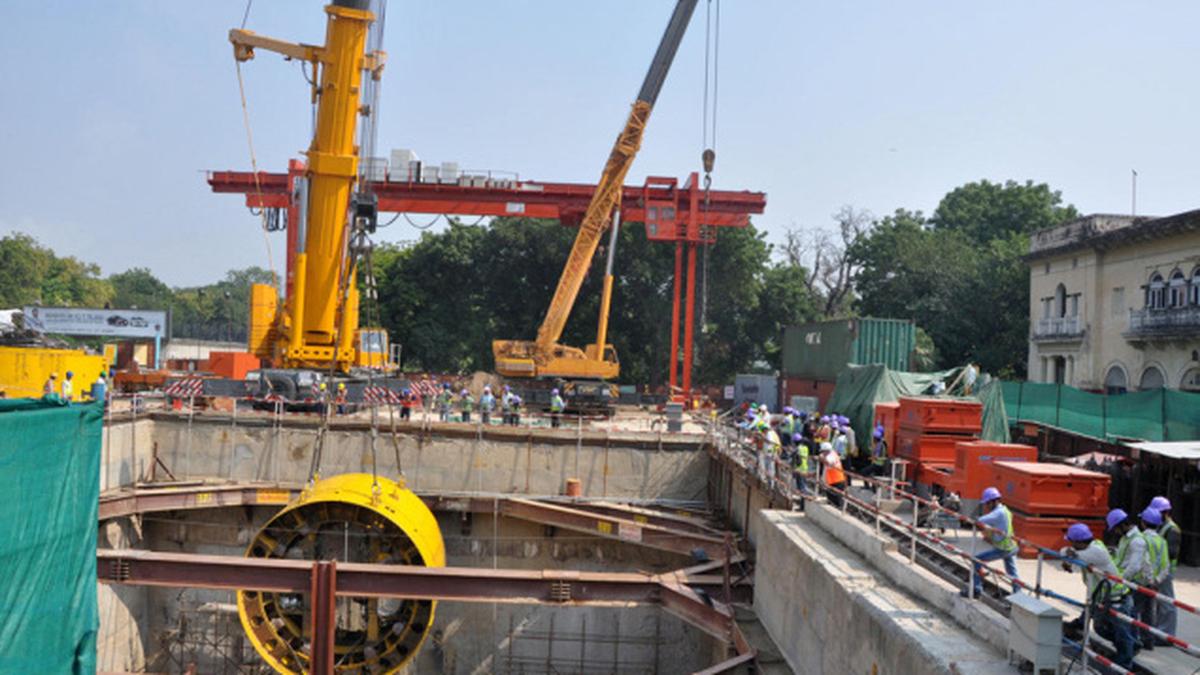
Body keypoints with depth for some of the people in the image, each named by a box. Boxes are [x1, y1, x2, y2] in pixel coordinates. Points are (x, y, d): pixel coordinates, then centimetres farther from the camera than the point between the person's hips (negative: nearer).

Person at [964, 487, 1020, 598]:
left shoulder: (998, 513, -20)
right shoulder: (1004, 510, 9)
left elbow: (981, 521, -30)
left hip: (1002, 549, -9)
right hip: (1011, 547, 9)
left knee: (977, 561, -3)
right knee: (1012, 574, 17)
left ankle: (977, 589, -1)